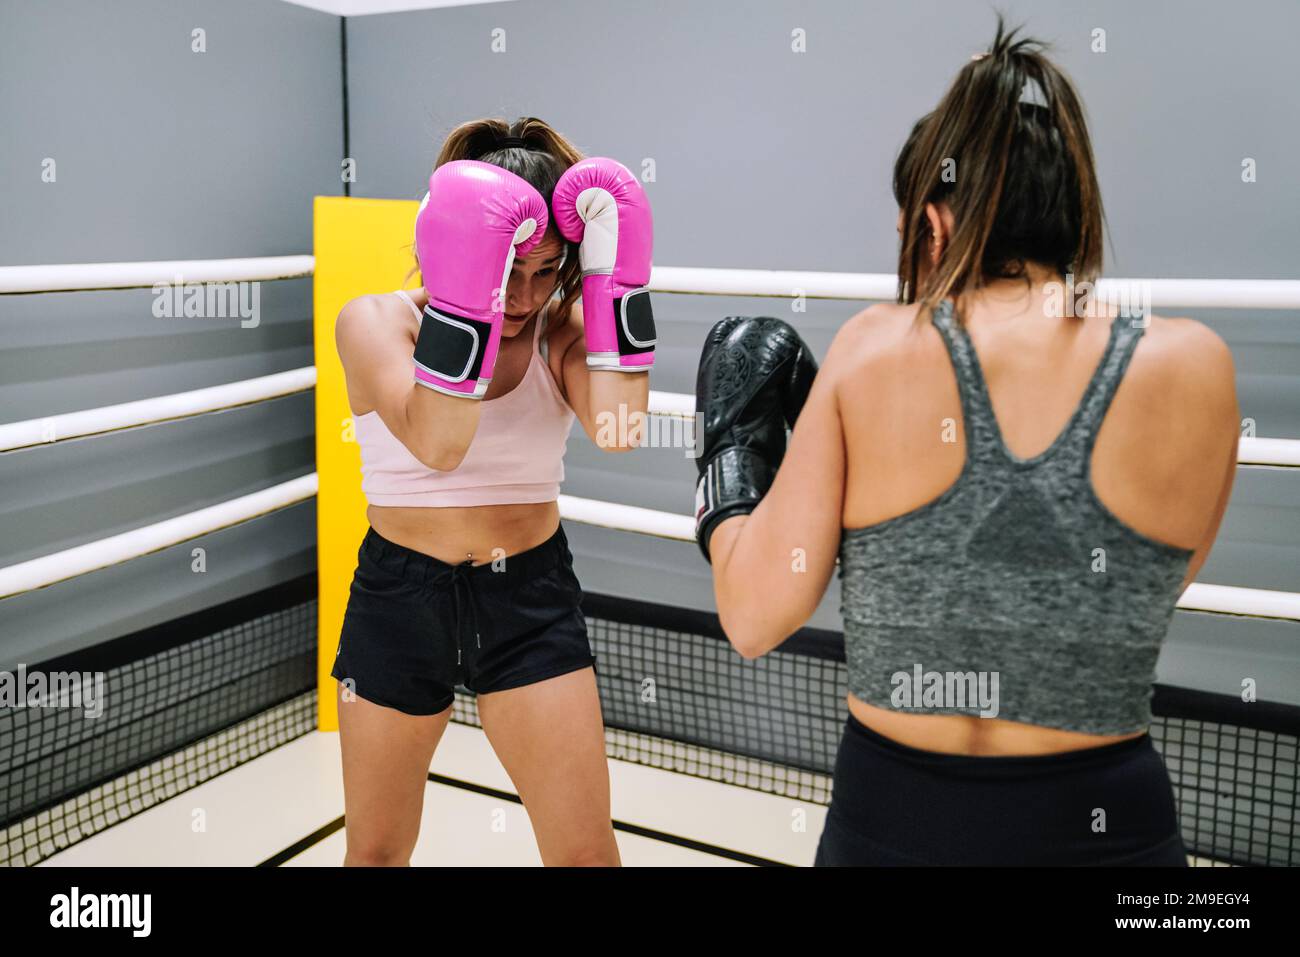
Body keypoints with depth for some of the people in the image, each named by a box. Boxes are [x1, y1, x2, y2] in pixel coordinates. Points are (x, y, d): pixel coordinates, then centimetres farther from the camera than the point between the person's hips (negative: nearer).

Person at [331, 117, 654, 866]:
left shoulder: (563, 327, -4)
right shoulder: (377, 320, -11)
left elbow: (617, 427, -24)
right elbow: (437, 443, -29)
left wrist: (616, 278, -25)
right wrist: (465, 298, -36)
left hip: (532, 596, 1)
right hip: (401, 596, 0)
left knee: (586, 851, 4)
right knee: (377, 849, 18)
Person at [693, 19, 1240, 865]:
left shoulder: (875, 353, -13)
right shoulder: (1191, 368, -9)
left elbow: (755, 618, -12)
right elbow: (1140, 589, 6)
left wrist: (733, 447, 3)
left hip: (887, 824, 0)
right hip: (1109, 826, 1)